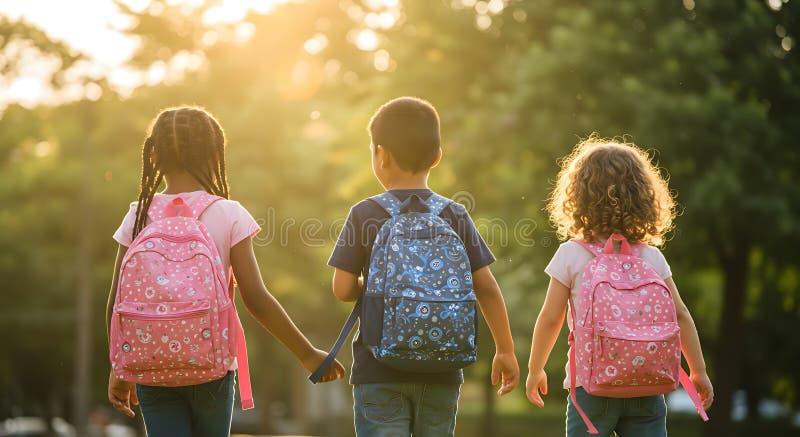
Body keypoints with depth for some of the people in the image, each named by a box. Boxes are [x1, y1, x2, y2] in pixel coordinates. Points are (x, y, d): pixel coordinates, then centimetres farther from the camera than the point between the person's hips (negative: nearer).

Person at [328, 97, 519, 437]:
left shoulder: (365, 214, -6)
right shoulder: (454, 215, 0)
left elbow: (343, 290, -7)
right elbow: (487, 289, 0)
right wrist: (506, 351, 9)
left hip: (379, 372, -2)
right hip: (441, 371, 3)